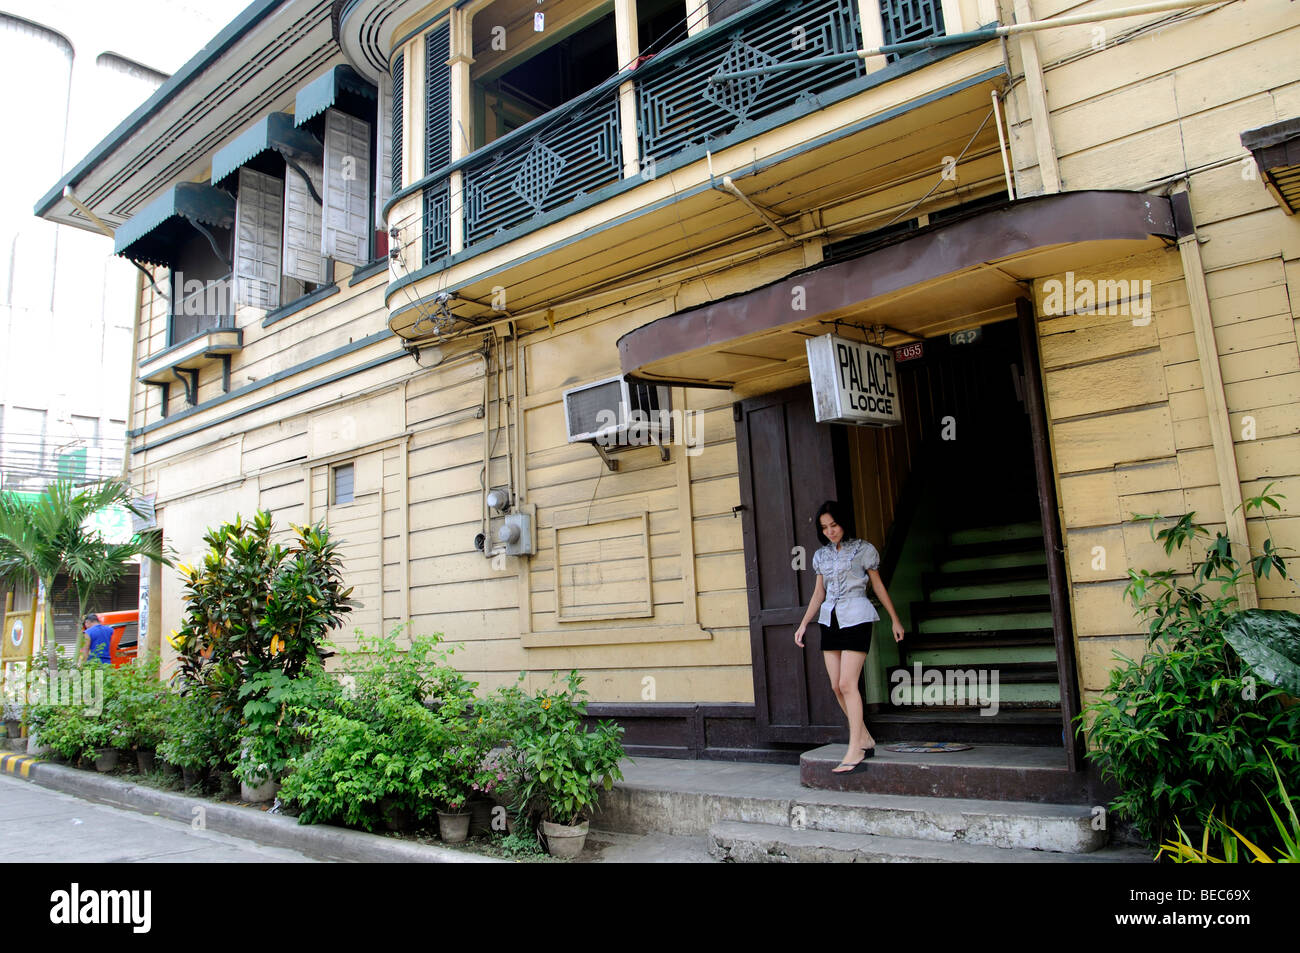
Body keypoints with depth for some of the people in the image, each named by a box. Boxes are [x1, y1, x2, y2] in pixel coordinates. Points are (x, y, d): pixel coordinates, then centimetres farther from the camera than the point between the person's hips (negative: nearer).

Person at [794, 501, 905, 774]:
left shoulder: (863, 549, 0)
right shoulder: (821, 555, 13)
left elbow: (878, 586, 7)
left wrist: (895, 620, 9)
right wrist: (803, 624, 11)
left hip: (856, 618, -6)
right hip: (830, 620, 6)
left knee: (847, 684, -13)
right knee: (836, 686, 2)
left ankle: (855, 751, -9)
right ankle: (866, 740, 16)